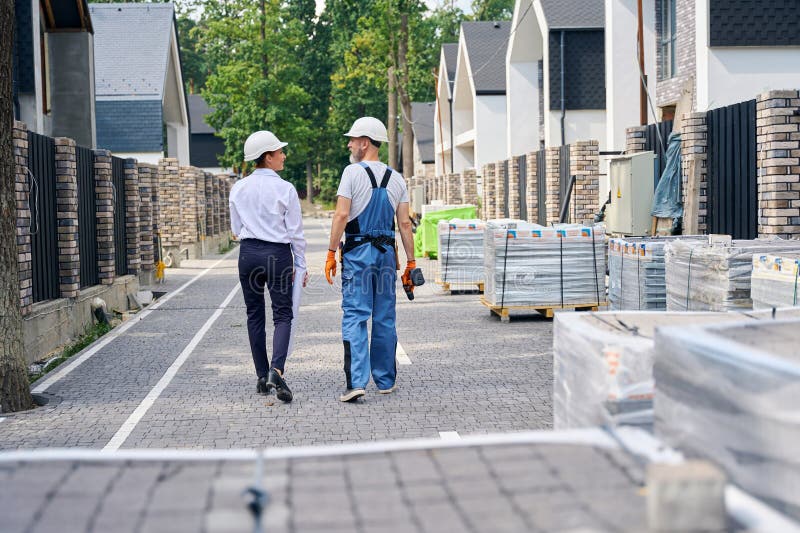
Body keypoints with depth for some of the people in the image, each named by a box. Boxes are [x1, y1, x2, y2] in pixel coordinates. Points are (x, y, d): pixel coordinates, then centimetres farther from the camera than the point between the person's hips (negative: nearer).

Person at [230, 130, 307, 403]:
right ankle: (276, 370, -19)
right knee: (283, 314, 1)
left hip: (248, 253, 4)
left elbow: (236, 229, 9)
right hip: (278, 255, -4)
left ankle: (262, 377, 13)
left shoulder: (239, 188, 2)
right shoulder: (285, 189, -9)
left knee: (255, 316, 11)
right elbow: (295, 232, -5)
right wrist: (300, 265, 3)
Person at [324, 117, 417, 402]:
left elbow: (342, 215, -13)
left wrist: (331, 253, -9)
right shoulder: (396, 179, 9)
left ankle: (356, 381, -16)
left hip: (357, 252, -5)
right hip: (387, 252, 5)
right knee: (385, 318, 11)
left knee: (355, 316, -6)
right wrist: (411, 262, 9)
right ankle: (386, 380, 19)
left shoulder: (353, 172, -6)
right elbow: (405, 223, 6)